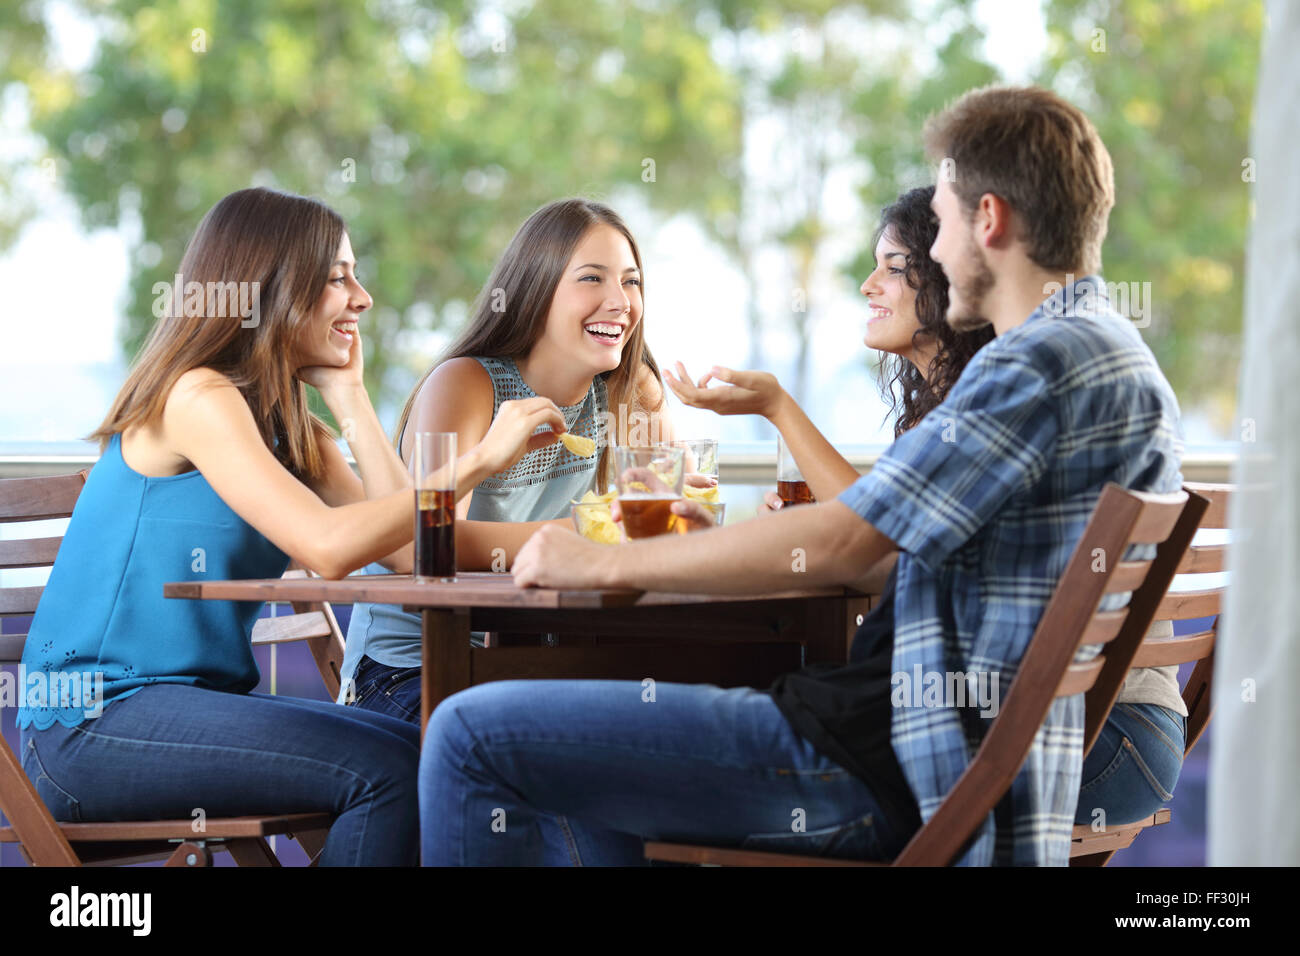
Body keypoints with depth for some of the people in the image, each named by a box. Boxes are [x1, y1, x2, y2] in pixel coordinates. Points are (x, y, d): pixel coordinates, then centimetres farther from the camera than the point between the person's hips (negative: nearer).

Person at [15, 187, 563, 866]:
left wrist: (348, 395, 4)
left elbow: (410, 548, 1)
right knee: (387, 770, -22)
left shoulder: (289, 426, 15)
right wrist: (480, 459, -22)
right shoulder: (197, 396, -13)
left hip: (199, 701, 9)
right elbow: (329, 546, -26)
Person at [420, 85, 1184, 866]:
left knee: (474, 733, -10)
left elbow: (839, 545, -22)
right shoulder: (1119, 356, 17)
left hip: (895, 773, -11)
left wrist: (603, 563, -13)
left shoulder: (1042, 361, -17)